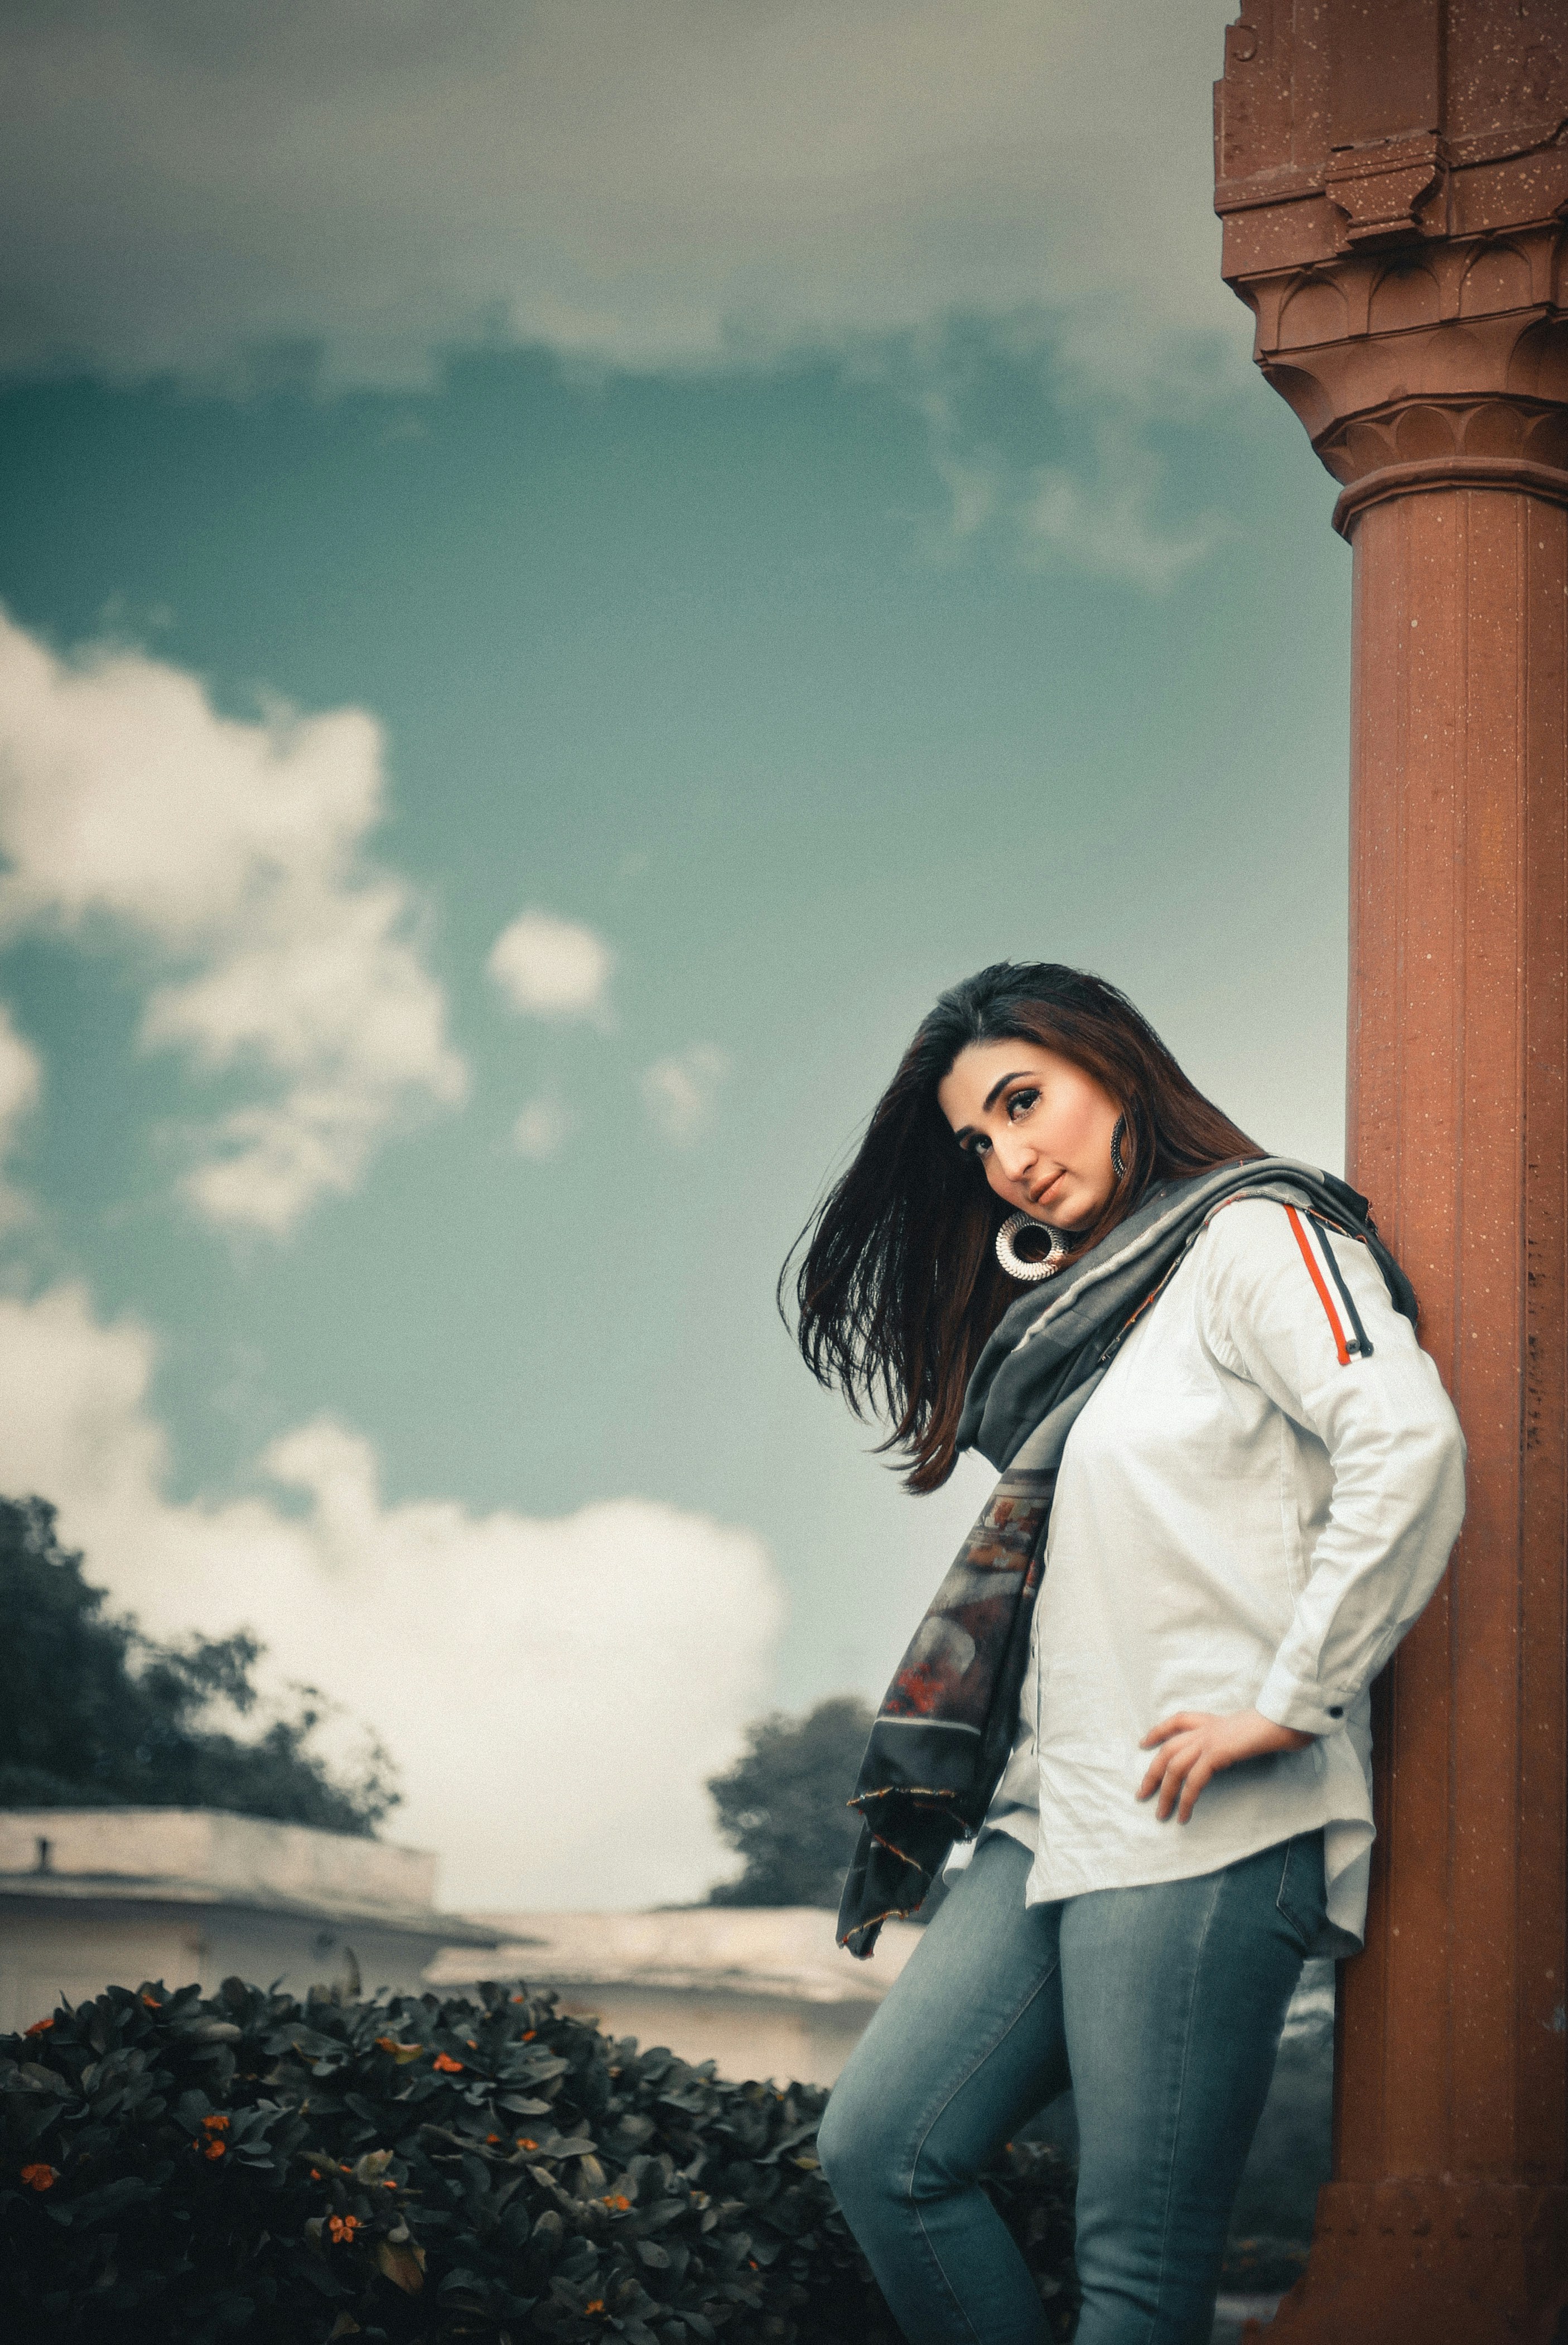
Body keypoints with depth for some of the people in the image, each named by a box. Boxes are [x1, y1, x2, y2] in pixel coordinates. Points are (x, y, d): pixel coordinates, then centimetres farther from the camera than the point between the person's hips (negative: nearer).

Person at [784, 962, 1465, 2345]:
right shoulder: (1070, 1310, 23)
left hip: (1205, 1831, -9)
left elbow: (1410, 1446, -18)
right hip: (1052, 1818, 9)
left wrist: (1288, 1701, -18)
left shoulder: (1253, 1237, -3)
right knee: (879, 2151, -1)